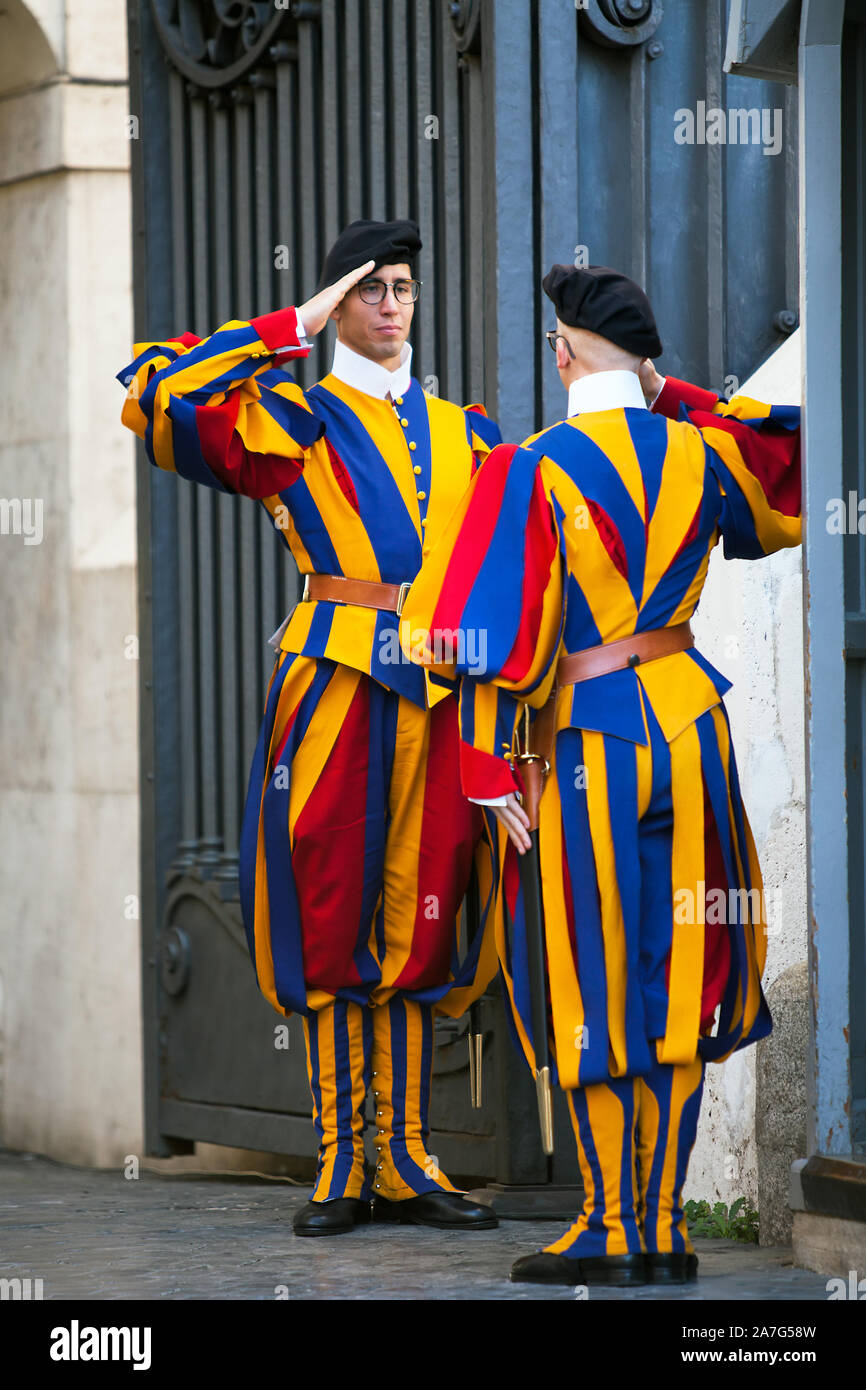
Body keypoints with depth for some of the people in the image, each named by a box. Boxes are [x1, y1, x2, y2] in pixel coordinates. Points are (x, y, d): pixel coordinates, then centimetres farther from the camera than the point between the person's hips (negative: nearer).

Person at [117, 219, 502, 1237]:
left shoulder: (464, 431, 20)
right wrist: (292, 332, -6)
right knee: (333, 924, -2)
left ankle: (406, 1163, 11)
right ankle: (342, 1169, 5)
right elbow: (153, 394, -9)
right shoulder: (291, 419, 5)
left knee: (418, 926, 5)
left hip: (444, 695, 4)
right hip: (338, 685, -4)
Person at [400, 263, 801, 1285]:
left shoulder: (531, 471, -11)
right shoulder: (703, 453, 2)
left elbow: (501, 630, -12)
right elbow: (789, 482, 24)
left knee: (594, 985, 5)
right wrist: (679, 399, 18)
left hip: (587, 741, -4)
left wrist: (492, 771, -6)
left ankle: (610, 1230, 8)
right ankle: (664, 1228, 11)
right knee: (675, 973, 9)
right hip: (690, 716, 4)